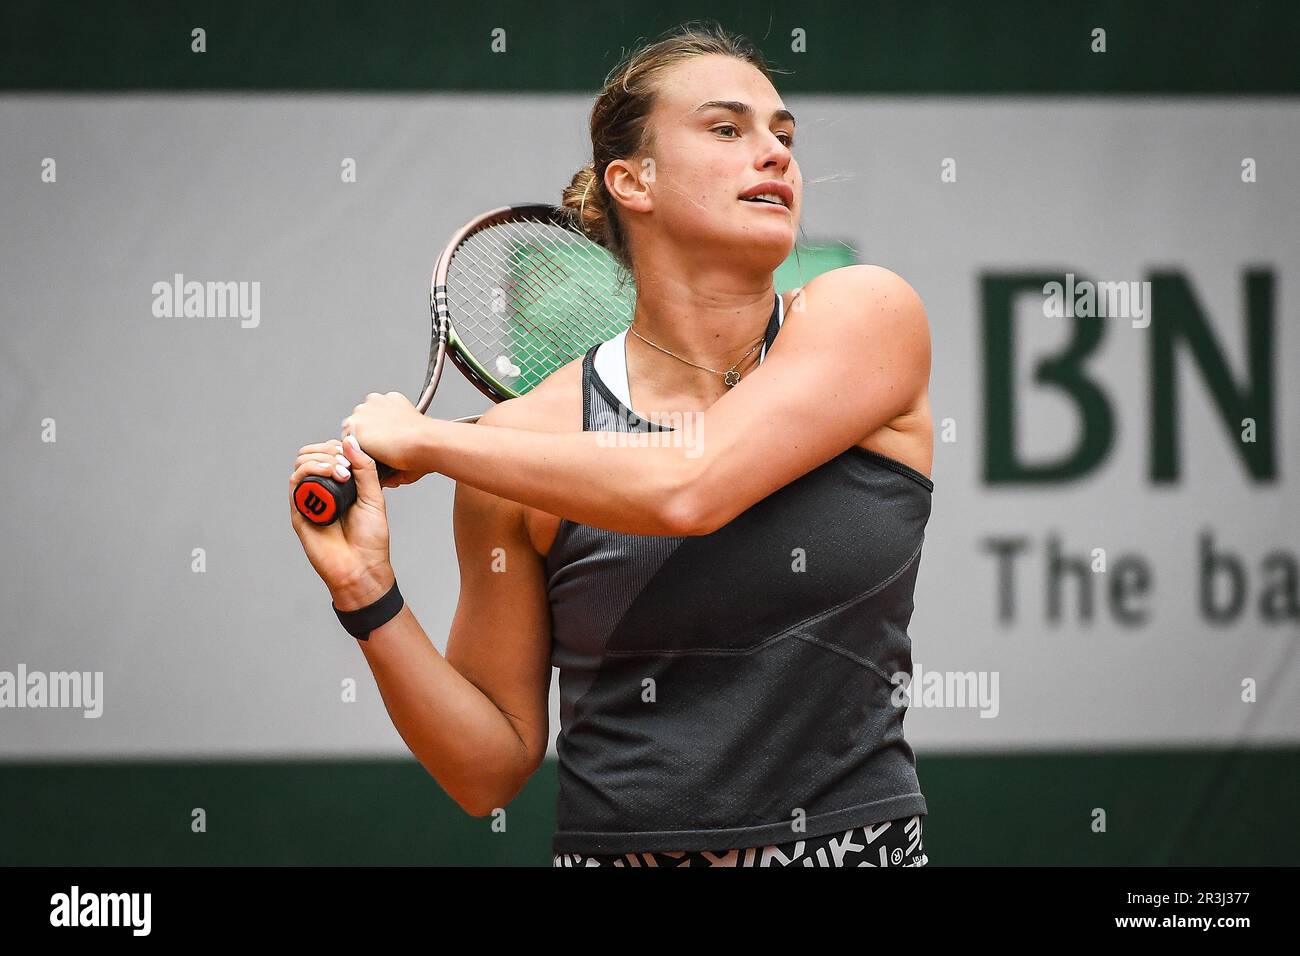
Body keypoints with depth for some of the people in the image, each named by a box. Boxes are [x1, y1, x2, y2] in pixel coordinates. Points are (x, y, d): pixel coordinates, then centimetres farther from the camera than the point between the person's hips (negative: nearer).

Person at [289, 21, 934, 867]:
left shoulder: (867, 315, -1)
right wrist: (369, 597, -9)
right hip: (613, 845, 0)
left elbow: (690, 487, -17)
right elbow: (490, 770, 5)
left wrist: (425, 439, -7)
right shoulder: (530, 435, 0)